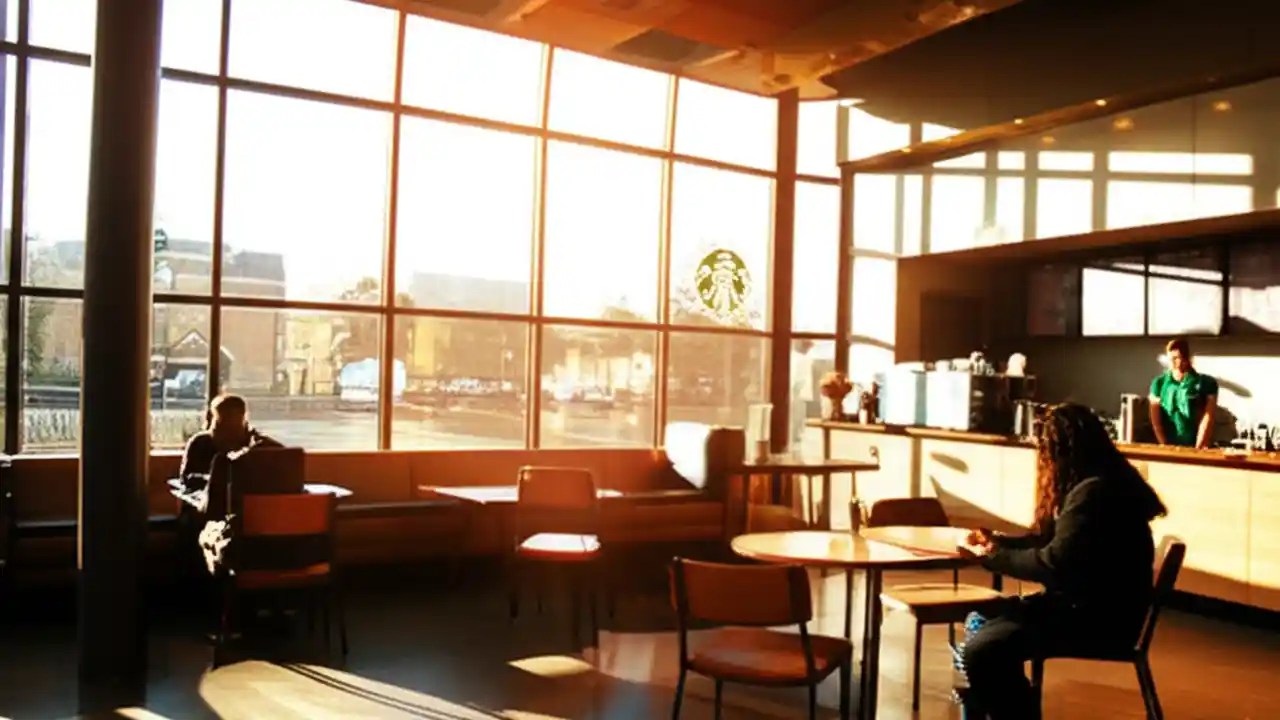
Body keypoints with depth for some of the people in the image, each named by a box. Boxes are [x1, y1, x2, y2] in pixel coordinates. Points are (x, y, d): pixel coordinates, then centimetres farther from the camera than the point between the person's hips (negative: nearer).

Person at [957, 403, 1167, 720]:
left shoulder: (1093, 492, -20)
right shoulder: (1097, 484, 13)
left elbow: (1053, 563, -23)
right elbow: (1051, 540, 21)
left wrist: (990, 557, -12)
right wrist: (998, 542, 11)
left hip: (1101, 618, -11)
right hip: (1084, 603, 11)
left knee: (984, 649, -23)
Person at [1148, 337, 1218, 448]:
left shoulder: (1207, 383, 1)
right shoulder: (1159, 383, 6)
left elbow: (1207, 418, -4)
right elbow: (1156, 420, 3)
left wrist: (1197, 449, -11)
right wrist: (1165, 447, -6)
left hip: (1194, 448, -1)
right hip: (1169, 448, 1)